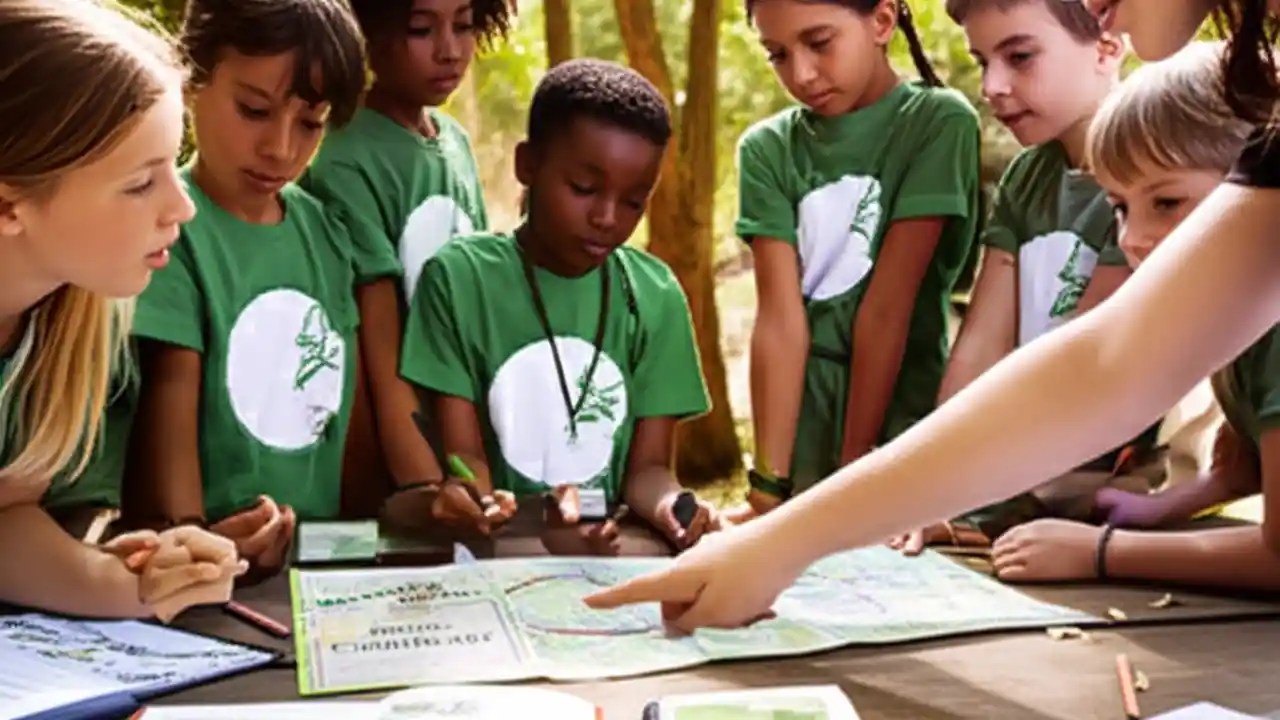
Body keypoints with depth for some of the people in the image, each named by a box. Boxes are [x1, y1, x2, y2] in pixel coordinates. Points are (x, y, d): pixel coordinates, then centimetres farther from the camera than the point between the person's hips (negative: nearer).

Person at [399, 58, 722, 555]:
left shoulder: (655, 296, 5)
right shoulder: (461, 276, -3)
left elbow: (647, 466, 7)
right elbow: (462, 454, -4)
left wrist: (668, 504, -18)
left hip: (617, 543, 3)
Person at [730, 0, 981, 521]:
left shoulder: (939, 122, -7)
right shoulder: (766, 149, 3)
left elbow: (888, 306, -12)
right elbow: (781, 321, -7)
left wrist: (855, 471, -13)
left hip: (902, 429, -2)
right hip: (805, 439, 3)